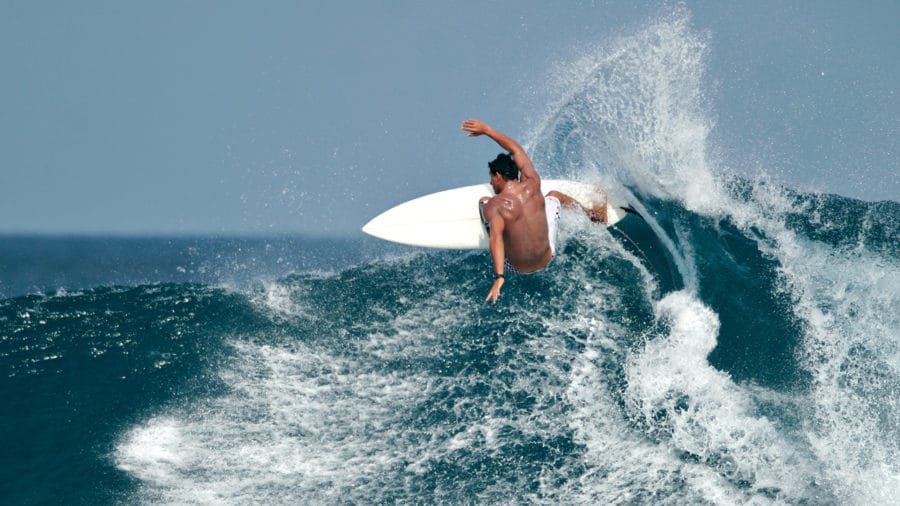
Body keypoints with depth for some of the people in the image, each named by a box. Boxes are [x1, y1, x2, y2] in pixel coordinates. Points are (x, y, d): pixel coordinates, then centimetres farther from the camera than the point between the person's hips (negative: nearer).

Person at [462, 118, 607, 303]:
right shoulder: (533, 185, -12)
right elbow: (516, 150, 2)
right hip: (547, 259, 2)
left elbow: (496, 236, -40)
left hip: (515, 267, -2)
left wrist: (499, 276, -47)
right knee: (553, 196, 26)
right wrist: (486, 130, 9)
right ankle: (592, 214, 52)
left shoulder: (493, 206, -24)